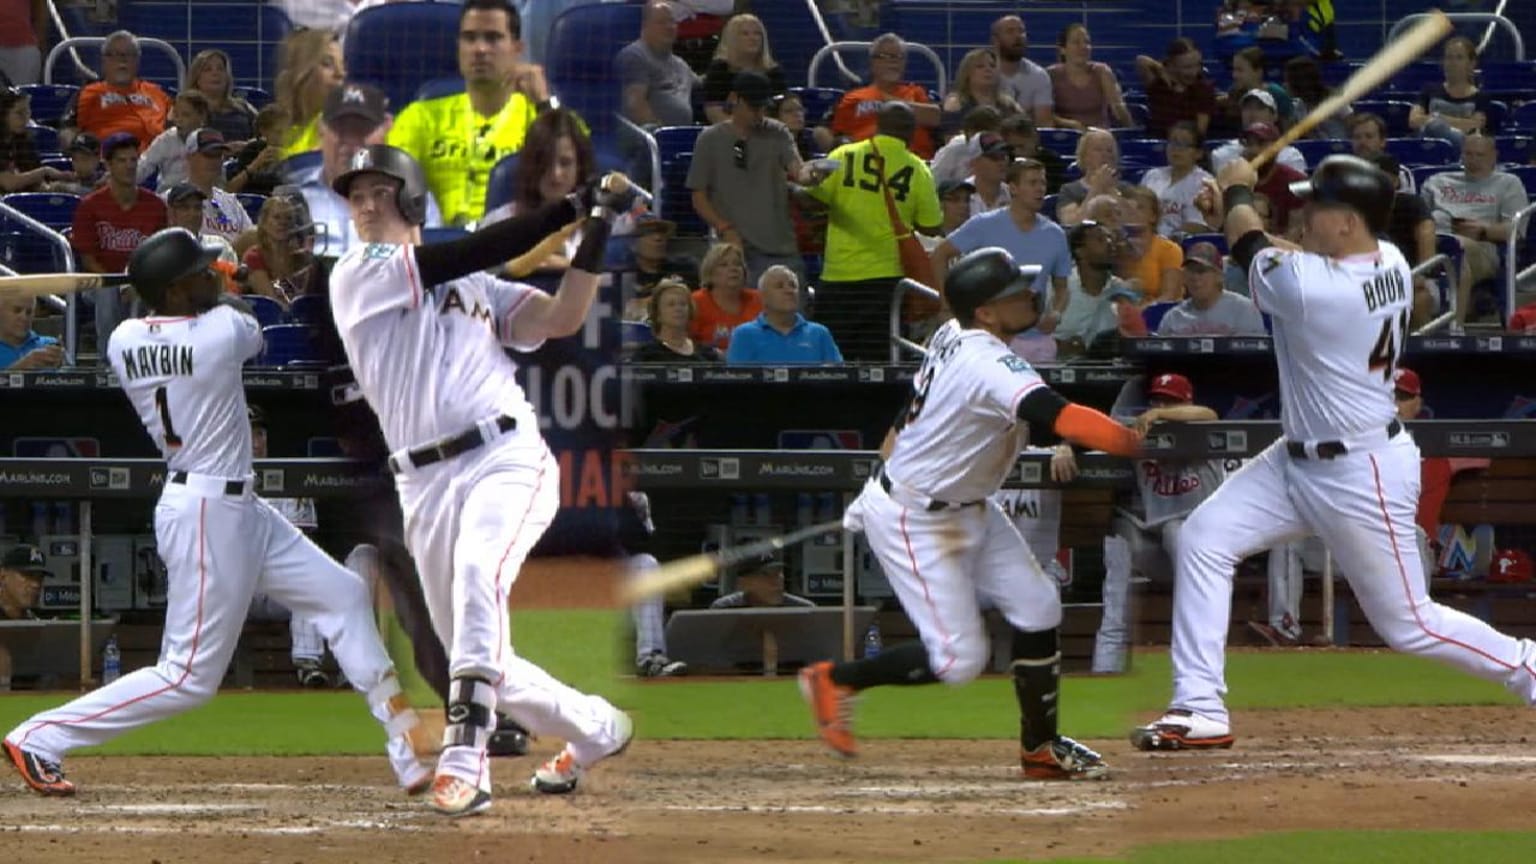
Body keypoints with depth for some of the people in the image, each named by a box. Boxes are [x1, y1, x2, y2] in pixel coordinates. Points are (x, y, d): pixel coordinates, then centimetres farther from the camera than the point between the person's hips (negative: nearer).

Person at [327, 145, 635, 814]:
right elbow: (478, 252, -4)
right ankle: (597, 730, 33)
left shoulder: (476, 286, 19)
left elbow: (562, 318, 6)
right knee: (475, 656, 5)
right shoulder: (358, 276, 7)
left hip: (508, 458, -1)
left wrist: (598, 228, -4)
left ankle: (464, 761, -39)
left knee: (478, 568, -32)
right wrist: (574, 206, -4)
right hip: (425, 484, 1)